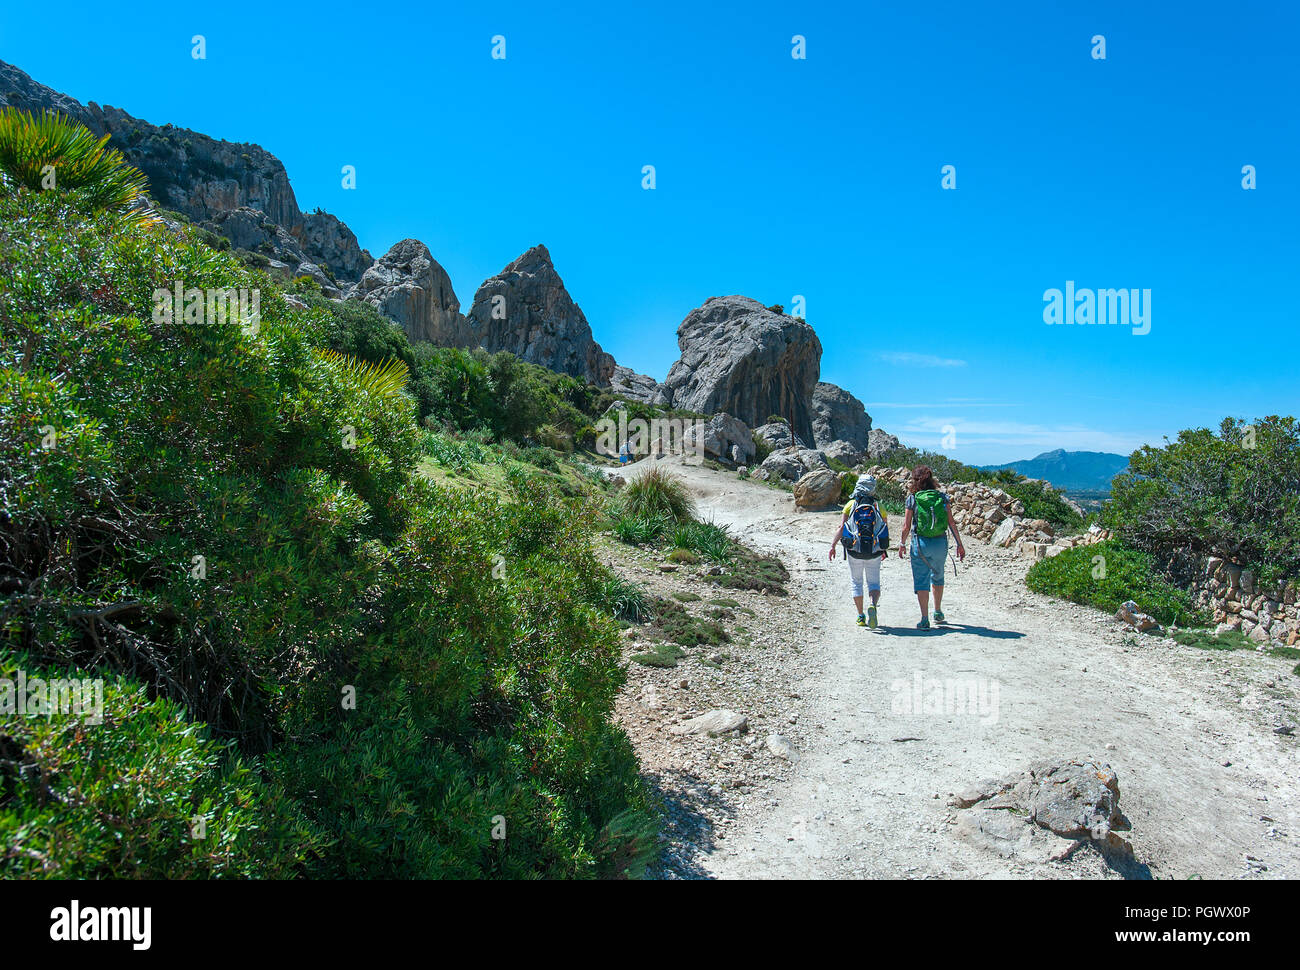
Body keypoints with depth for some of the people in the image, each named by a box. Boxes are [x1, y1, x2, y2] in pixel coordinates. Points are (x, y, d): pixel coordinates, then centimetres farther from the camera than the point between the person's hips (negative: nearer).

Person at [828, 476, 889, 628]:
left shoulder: (851, 505, -3)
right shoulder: (878, 506, 1)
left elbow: (841, 527, -9)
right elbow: (886, 529, 5)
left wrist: (833, 545, -7)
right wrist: (885, 549, 19)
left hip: (855, 552, 0)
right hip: (874, 553, 1)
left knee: (856, 583, 14)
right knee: (874, 583, 11)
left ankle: (861, 617, 12)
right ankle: (873, 606, -18)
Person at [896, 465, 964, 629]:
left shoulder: (912, 499, -5)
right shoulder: (942, 497, 1)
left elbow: (906, 527, -4)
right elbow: (951, 523, -2)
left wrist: (902, 544, 9)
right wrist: (959, 544, 4)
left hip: (920, 543, -3)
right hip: (940, 542, 3)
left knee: (921, 582, 3)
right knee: (937, 577, 24)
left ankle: (925, 619, -6)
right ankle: (938, 612, 37)